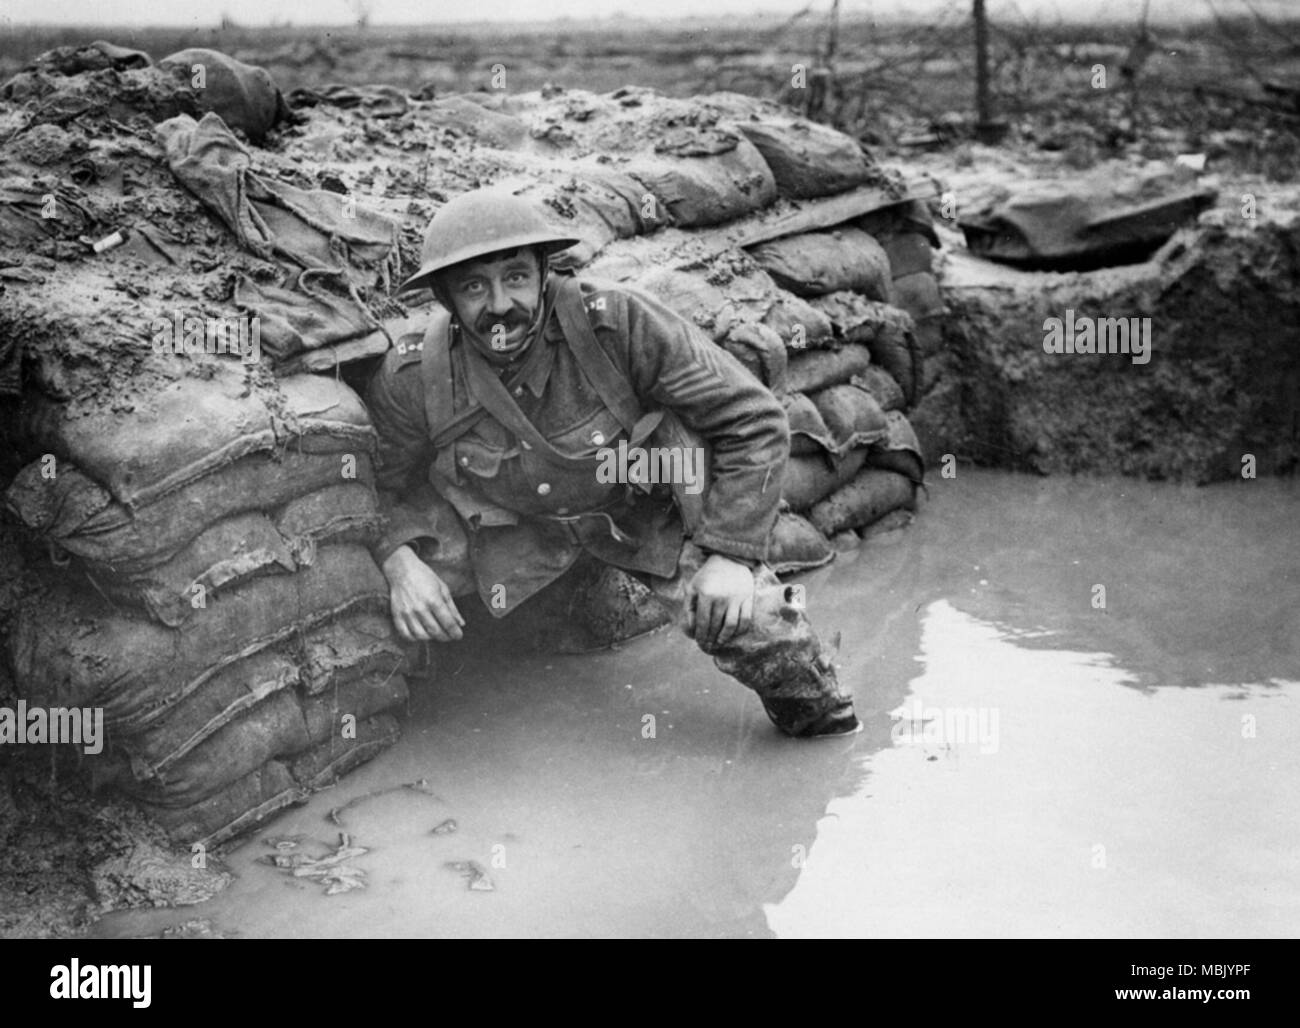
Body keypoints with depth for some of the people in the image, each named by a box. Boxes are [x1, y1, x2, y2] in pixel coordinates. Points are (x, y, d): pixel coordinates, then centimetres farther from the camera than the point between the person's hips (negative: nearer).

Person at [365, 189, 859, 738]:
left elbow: (754, 421, -22)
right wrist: (398, 562, -25)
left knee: (734, 612, -24)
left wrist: (730, 553, -25)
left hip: (651, 509, -1)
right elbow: (375, 480, -4)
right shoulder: (412, 378, -23)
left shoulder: (618, 322, -30)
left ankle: (813, 703, 11)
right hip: (515, 523, 2)